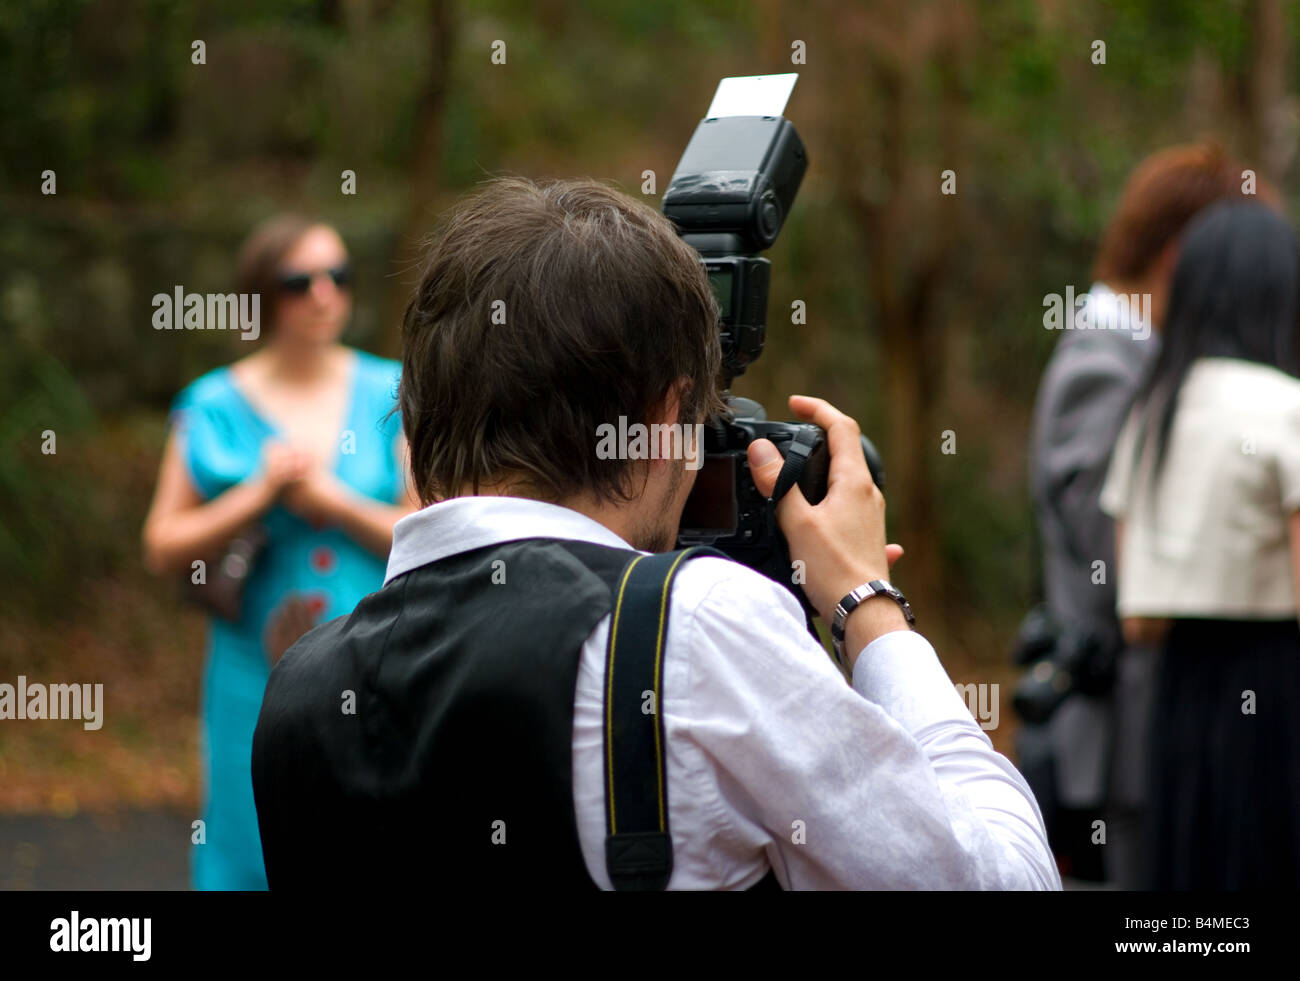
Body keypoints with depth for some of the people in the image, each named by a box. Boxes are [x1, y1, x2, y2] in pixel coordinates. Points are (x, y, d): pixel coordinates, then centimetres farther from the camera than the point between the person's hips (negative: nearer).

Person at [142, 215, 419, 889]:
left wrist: (332, 500, -9)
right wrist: (260, 494, -10)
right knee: (253, 855, 0)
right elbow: (163, 549, 2)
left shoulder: (390, 395, 6)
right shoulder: (215, 406, 3)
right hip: (259, 678, 0)